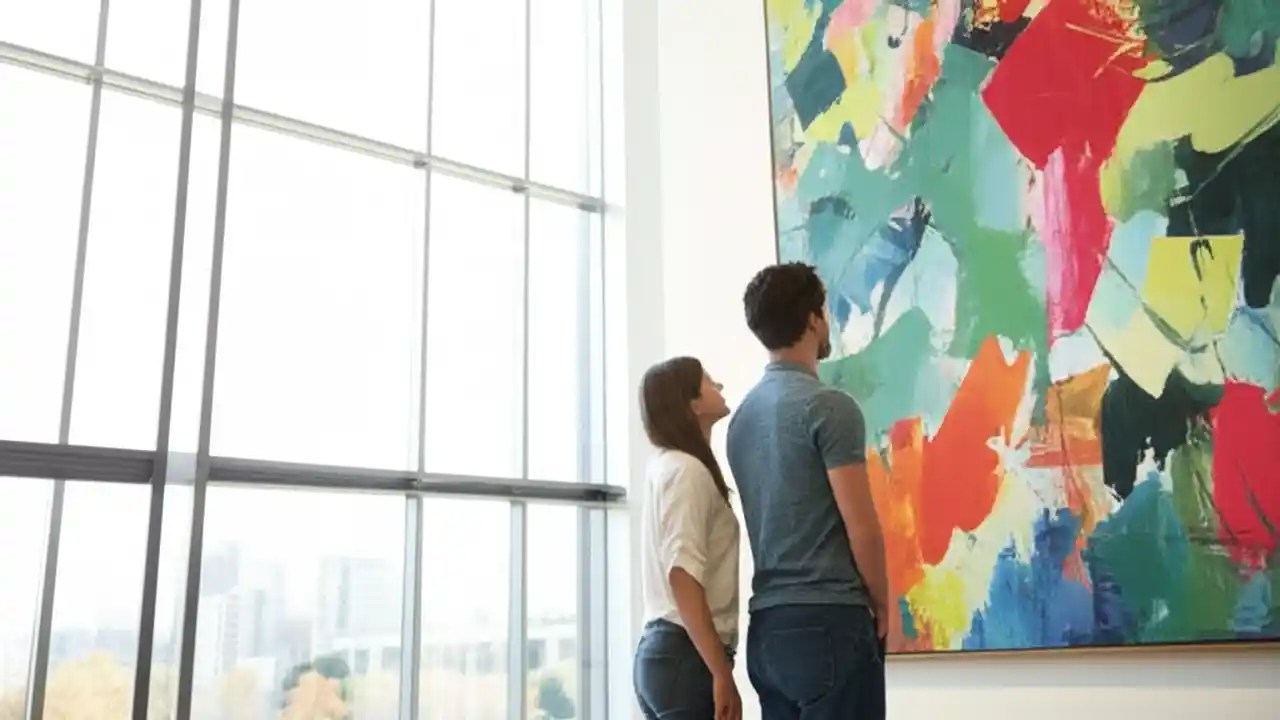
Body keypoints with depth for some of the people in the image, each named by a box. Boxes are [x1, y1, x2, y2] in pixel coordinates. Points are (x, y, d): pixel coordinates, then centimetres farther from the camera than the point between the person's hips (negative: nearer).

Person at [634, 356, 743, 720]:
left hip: (660, 649, 9)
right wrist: (722, 674, -22)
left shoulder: (666, 465, 17)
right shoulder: (688, 470, -10)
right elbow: (683, 575, -21)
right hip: (685, 655, -9)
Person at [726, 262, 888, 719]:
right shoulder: (827, 406, -12)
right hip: (828, 619, -8)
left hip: (768, 624, 8)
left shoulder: (744, 414, 12)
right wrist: (880, 603, 2)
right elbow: (861, 526, -13)